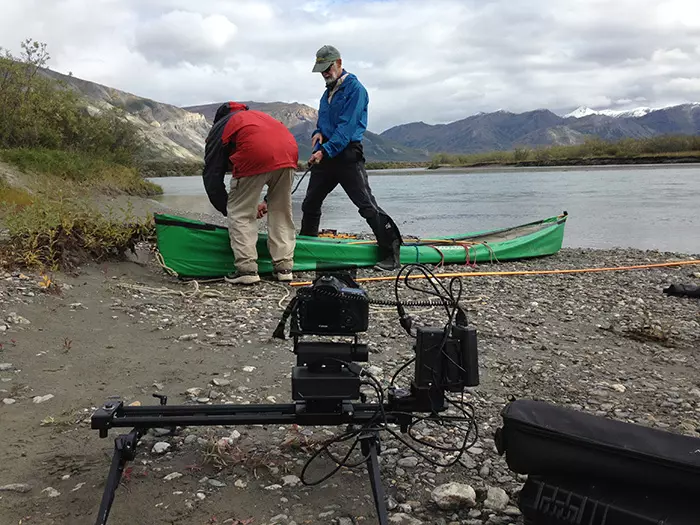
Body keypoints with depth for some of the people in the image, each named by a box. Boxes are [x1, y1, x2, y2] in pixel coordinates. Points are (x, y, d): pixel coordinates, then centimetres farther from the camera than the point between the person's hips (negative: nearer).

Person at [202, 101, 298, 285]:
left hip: (255, 156, -5)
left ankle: (247, 268, 7)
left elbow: (212, 178, 22)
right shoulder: (259, 116, 42)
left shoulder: (218, 130, 27)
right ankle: (284, 267, 21)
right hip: (289, 152, 5)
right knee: (281, 211, 19)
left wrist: (228, 209, 33)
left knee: (240, 213, 11)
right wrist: (269, 200, 40)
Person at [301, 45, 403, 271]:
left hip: (347, 155, -9)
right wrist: (318, 133, 0)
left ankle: (391, 254, -12)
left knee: (367, 205, -14)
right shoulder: (328, 92, 18)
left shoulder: (354, 88, -9)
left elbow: (347, 126, -18)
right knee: (310, 204, 15)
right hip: (325, 154, 9)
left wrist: (325, 151, -25)